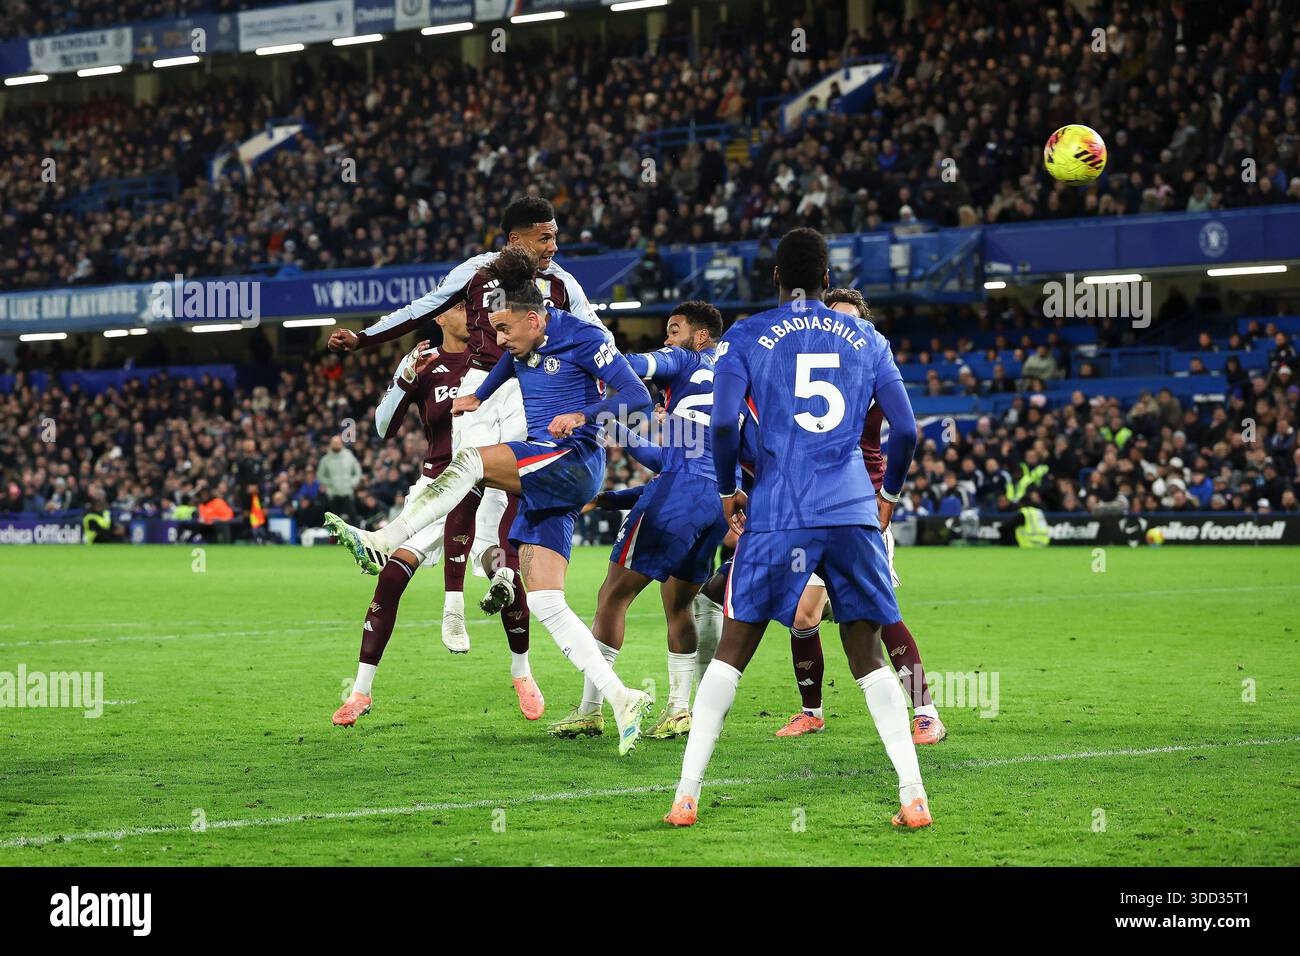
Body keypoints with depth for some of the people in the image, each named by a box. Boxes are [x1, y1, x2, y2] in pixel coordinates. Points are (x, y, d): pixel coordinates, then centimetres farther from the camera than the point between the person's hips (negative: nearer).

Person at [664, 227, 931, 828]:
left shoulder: (745, 338, 5)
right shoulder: (866, 339, 14)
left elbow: (724, 424, -7)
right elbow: (905, 429, 9)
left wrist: (727, 491, 9)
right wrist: (890, 494, 26)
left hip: (776, 513, -2)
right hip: (853, 512, 2)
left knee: (732, 651, 6)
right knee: (867, 654, 8)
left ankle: (686, 795, 2)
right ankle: (913, 796, -3)